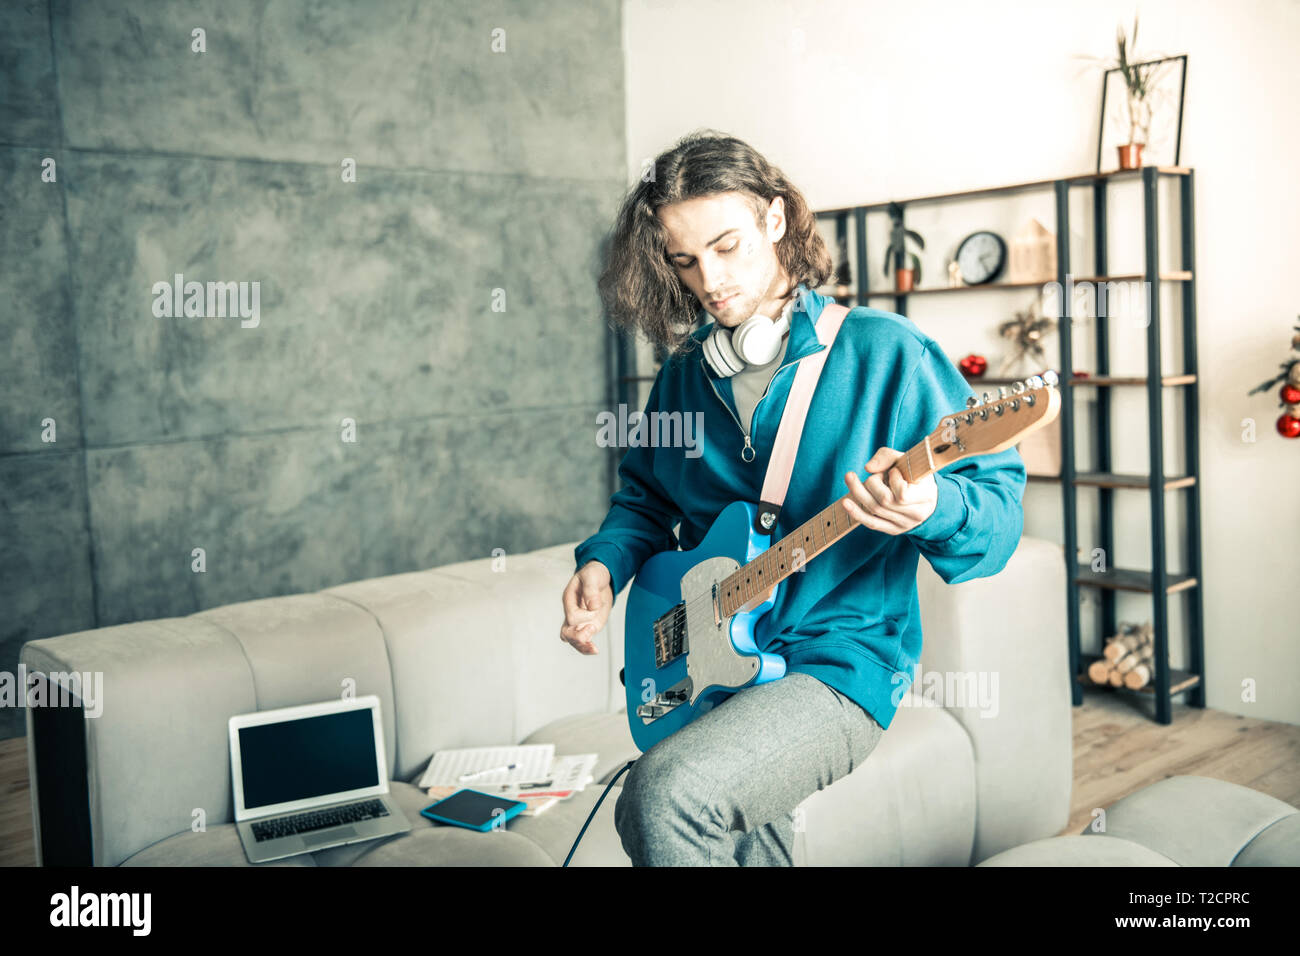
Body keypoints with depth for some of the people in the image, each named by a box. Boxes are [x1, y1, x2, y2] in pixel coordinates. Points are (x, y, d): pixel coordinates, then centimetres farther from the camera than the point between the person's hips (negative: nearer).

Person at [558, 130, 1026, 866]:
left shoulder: (883, 351, -9)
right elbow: (646, 496, 23)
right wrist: (604, 563, 3)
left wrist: (932, 507, -32)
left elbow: (1001, 505, -10)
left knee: (668, 793, -27)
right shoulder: (685, 372, 9)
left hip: (842, 665, -6)